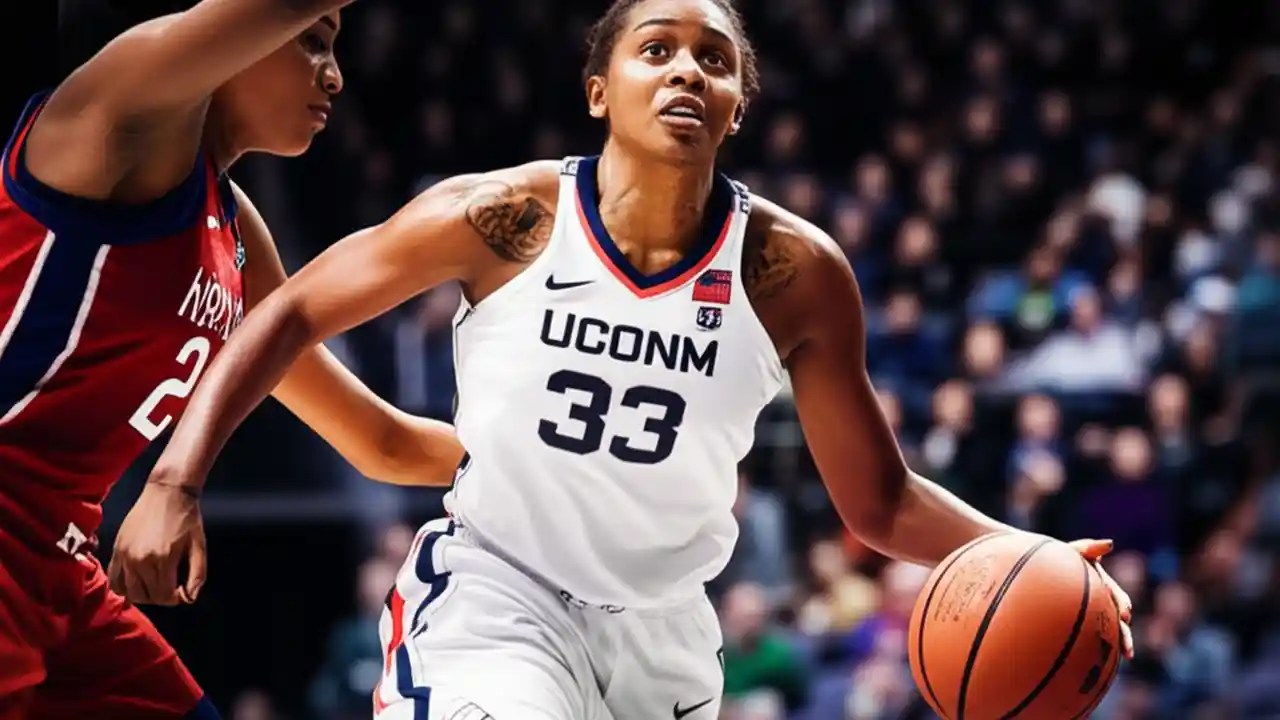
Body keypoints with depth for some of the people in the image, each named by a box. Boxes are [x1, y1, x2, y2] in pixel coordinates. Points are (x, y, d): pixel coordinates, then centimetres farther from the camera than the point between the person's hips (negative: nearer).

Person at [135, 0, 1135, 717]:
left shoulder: (794, 272, -10)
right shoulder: (502, 219, -14)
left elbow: (881, 503, -2)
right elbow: (295, 315, -2)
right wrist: (177, 482, -12)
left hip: (662, 628, 4)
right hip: (496, 592, -4)